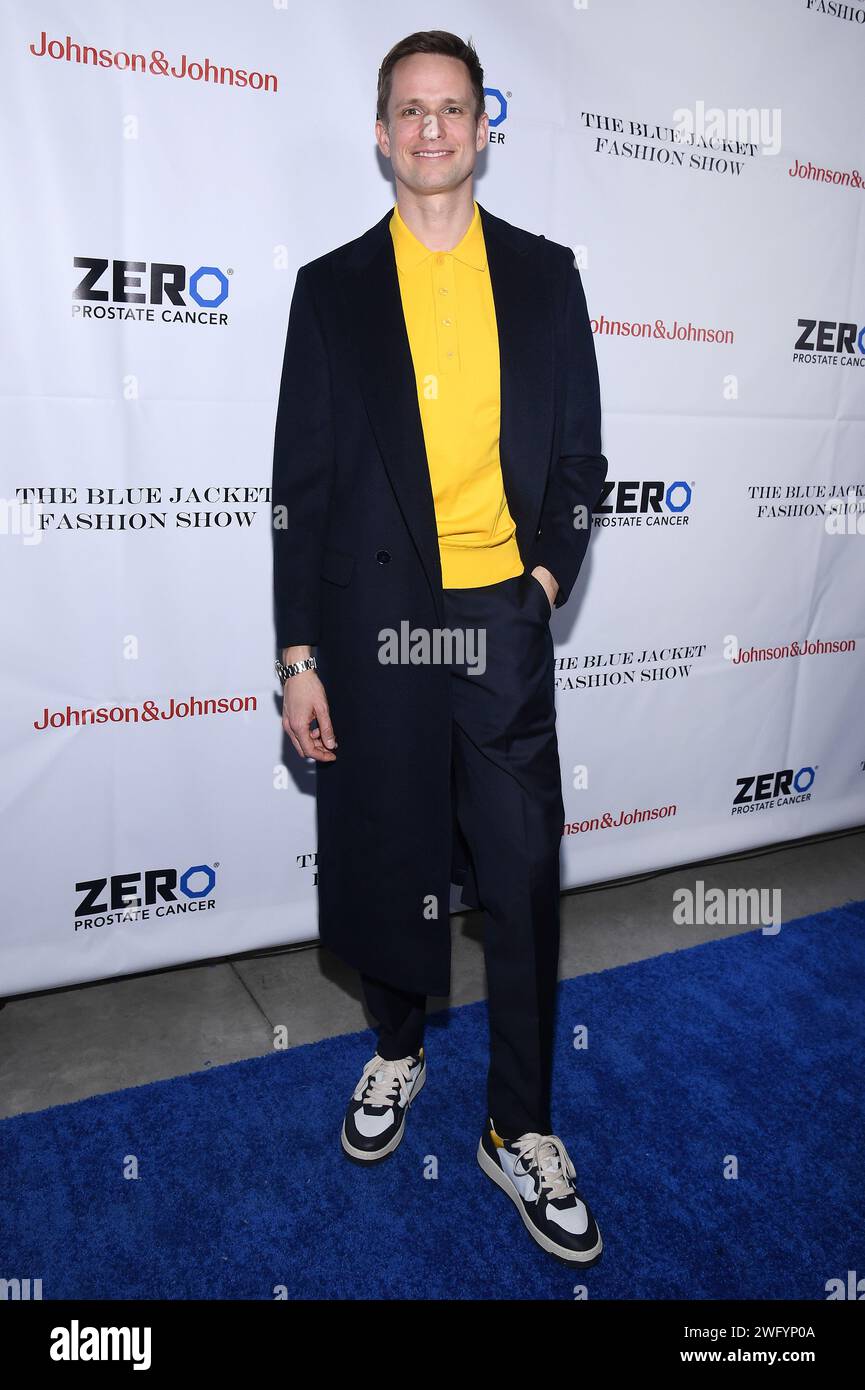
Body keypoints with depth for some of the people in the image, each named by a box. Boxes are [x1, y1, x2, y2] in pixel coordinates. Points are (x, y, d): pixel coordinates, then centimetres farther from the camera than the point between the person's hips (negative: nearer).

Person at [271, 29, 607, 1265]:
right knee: (386, 860, 12)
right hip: (372, 623, 0)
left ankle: (520, 1130, 21)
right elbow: (300, 481, 2)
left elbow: (579, 453, 11)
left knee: (522, 879, 3)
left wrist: (550, 571, -6)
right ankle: (396, 1053, 38)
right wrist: (299, 656, -3)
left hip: (503, 621, 1)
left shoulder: (545, 275, 10)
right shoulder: (331, 286, 6)